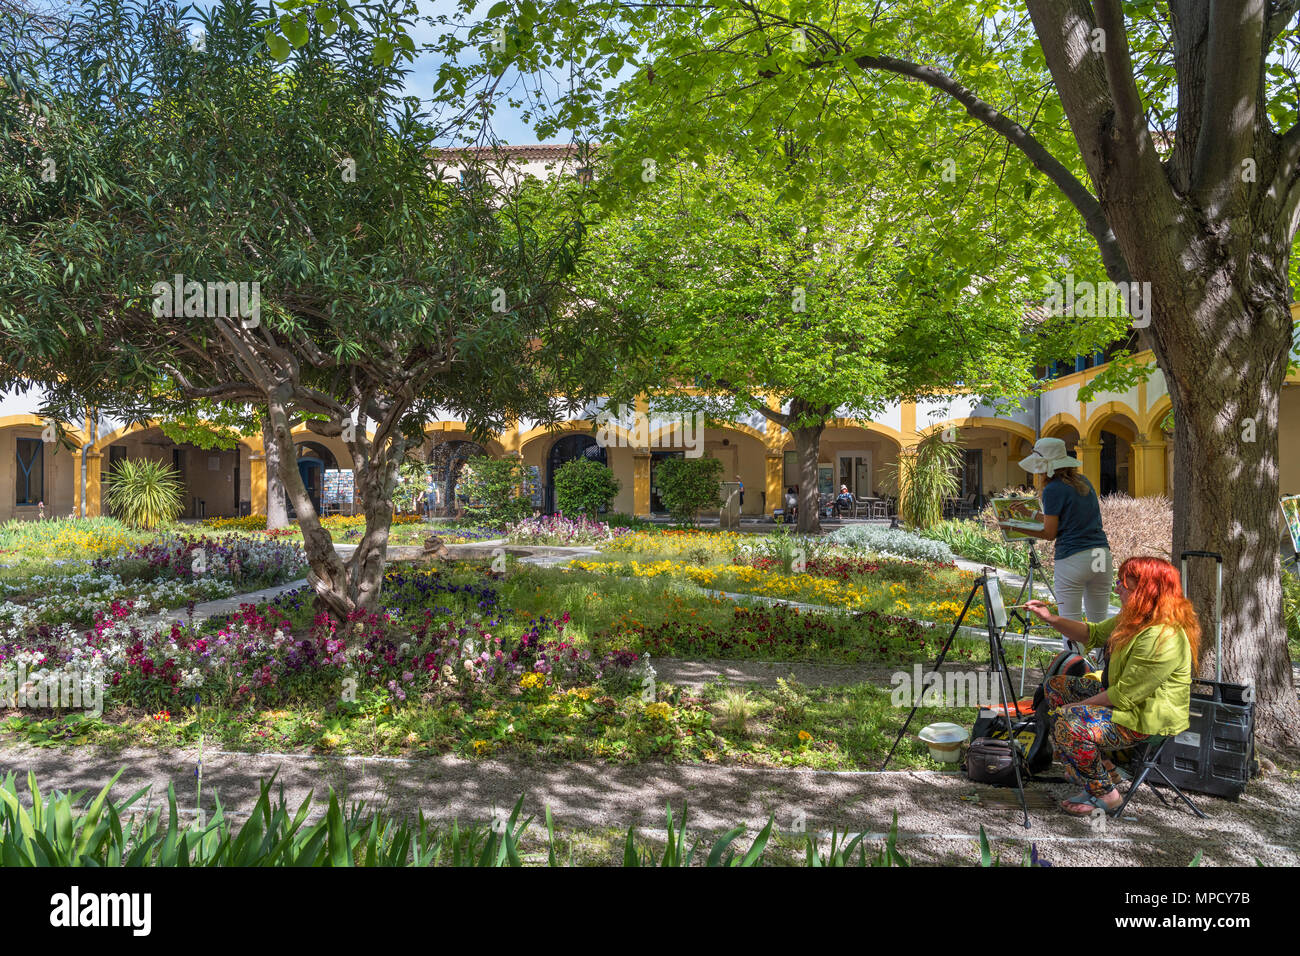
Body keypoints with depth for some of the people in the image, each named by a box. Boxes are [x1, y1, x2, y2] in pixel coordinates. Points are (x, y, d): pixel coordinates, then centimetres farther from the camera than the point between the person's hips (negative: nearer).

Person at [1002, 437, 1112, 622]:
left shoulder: (1053, 490, -9)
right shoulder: (1084, 482, 12)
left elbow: (1049, 534, -4)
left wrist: (1015, 528, 4)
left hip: (1072, 560, -7)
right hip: (1103, 556, 7)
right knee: (1099, 623, 13)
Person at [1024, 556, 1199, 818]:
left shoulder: (1162, 639, -30)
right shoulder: (1134, 618, 1)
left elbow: (1124, 696, -27)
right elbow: (1094, 634, 15)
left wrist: (1076, 706, -16)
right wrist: (1051, 619, 2)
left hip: (1148, 720, -11)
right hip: (1125, 696, 11)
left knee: (1069, 723, -27)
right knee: (1056, 686, 13)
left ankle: (1105, 795, -4)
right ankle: (1105, 773, 17)